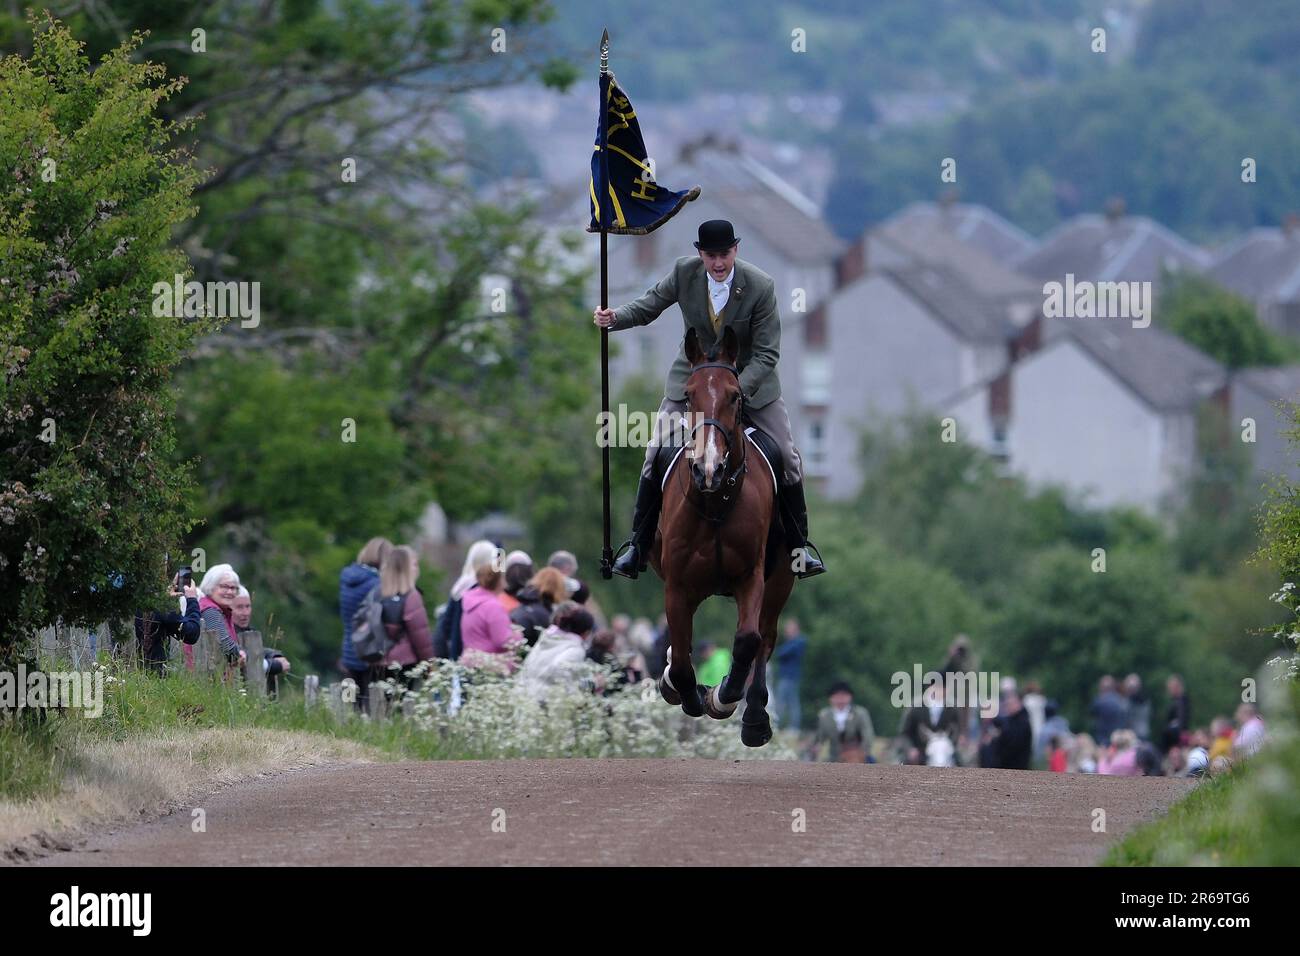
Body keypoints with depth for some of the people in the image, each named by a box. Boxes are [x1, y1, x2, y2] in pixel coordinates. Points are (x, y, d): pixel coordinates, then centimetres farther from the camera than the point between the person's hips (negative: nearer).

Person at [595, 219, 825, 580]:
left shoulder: (761, 286, -24)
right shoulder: (684, 272, -16)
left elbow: (767, 354, -21)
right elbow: (651, 305, 2)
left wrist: (734, 390, -34)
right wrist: (615, 317, -18)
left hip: (750, 377, -1)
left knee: (787, 456, -1)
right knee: (655, 455, -3)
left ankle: (802, 544, 18)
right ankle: (637, 546, 9)